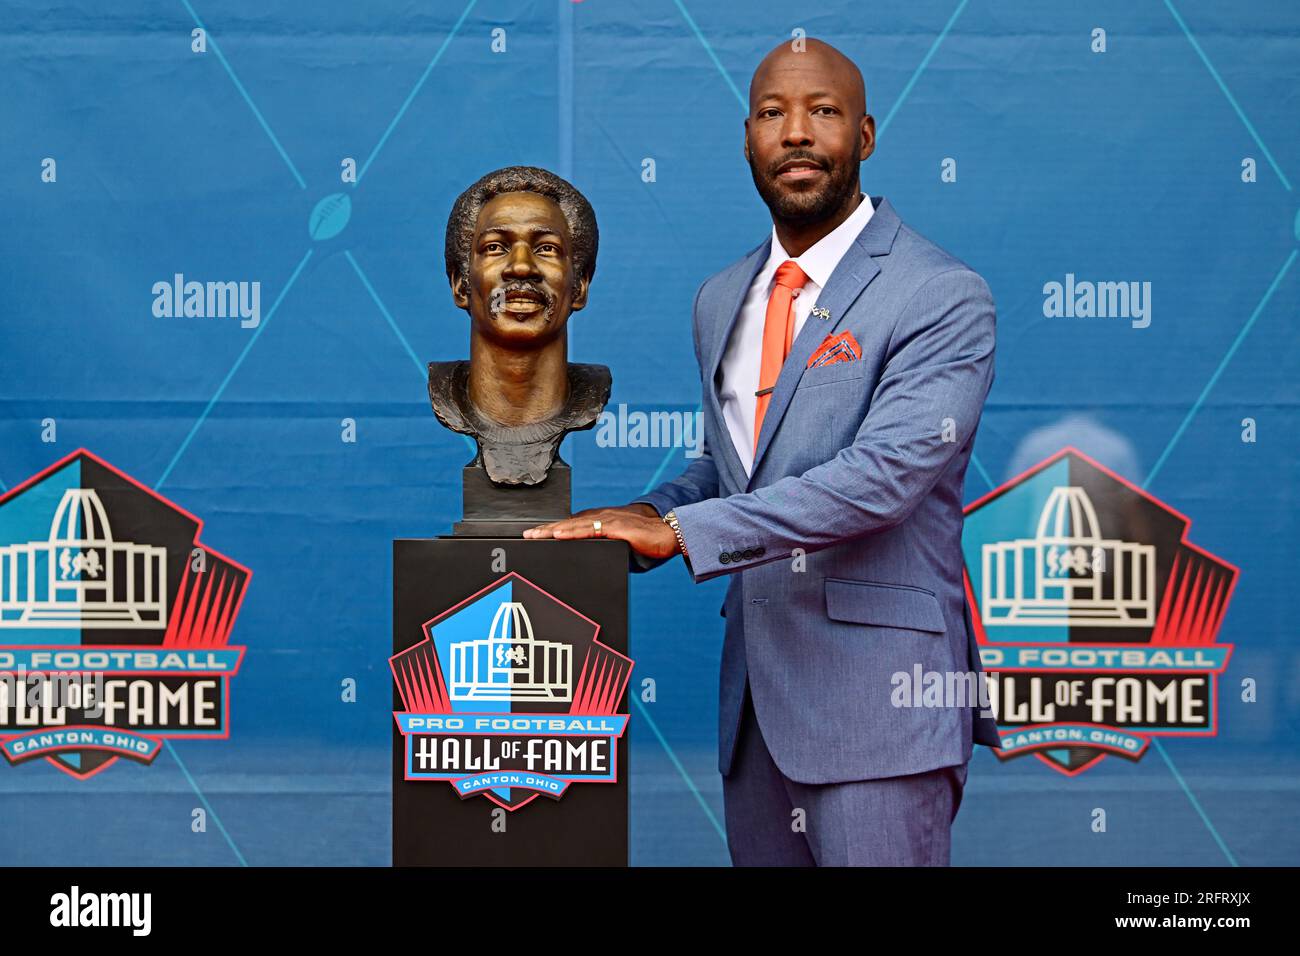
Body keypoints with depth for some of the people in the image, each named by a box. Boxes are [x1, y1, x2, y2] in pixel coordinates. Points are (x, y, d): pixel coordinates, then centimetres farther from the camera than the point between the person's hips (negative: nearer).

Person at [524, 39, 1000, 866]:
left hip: (877, 697, -6)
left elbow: (886, 472, -21)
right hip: (756, 694, 7)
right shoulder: (721, 301, 14)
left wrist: (682, 530, -23)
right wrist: (646, 517, 2)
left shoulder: (942, 296, -10)